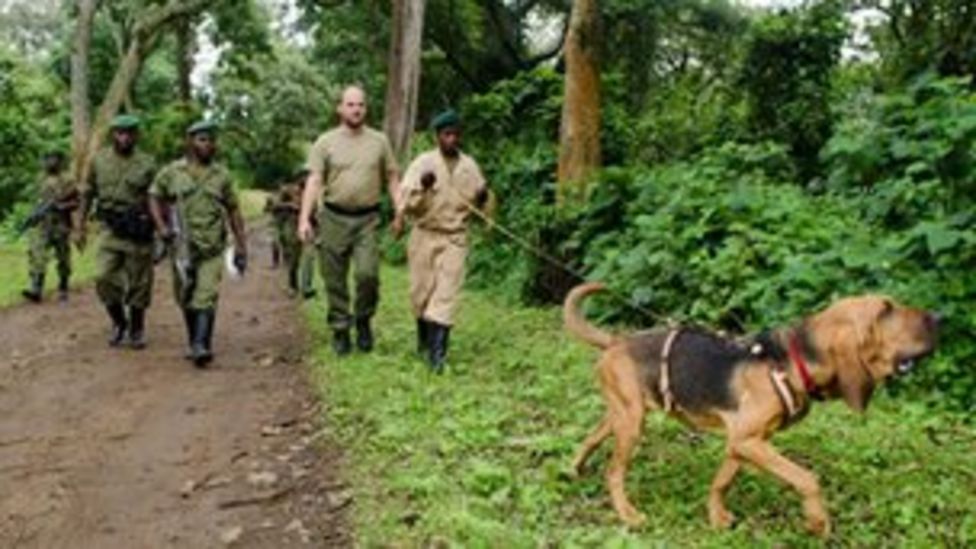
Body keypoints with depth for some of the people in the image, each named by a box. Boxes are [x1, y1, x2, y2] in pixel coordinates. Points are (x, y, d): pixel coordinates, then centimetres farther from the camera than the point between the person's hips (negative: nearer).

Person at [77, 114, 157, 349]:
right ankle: (118, 322, 14)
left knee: (138, 283, 4)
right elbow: (87, 194, 12)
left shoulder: (147, 164, -1)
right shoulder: (99, 161, 4)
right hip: (110, 230, 2)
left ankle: (137, 330, 22)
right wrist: (81, 226, 8)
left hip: (138, 232, -1)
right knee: (104, 278, -9)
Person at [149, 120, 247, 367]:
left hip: (212, 248, -1)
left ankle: (201, 346, -19)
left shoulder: (221, 175, 6)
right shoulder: (171, 172, 3)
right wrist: (162, 227, -6)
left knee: (206, 298, -14)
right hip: (182, 247, 1)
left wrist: (241, 245, 7)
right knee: (186, 299, 11)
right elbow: (154, 197, 9)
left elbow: (233, 211, 10)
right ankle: (193, 342, 27)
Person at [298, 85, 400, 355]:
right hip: (333, 218, 0)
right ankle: (340, 331, 16)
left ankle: (363, 321, 10)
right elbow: (314, 181, -2)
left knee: (367, 273, -14)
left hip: (367, 219, 0)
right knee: (335, 280, 4)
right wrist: (304, 218, -12)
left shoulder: (379, 141, 9)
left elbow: (392, 179, 12)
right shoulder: (325, 142, 4)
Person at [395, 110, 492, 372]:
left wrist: (482, 198, -10)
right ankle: (424, 338, 33)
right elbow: (406, 202, -11)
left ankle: (437, 351, -9)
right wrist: (422, 187, -29)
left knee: (446, 294, -8)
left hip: (455, 238, 1)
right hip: (425, 235, 0)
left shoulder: (470, 166, 3)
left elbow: (479, 204, 13)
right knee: (422, 292, 9)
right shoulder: (423, 163, -4)